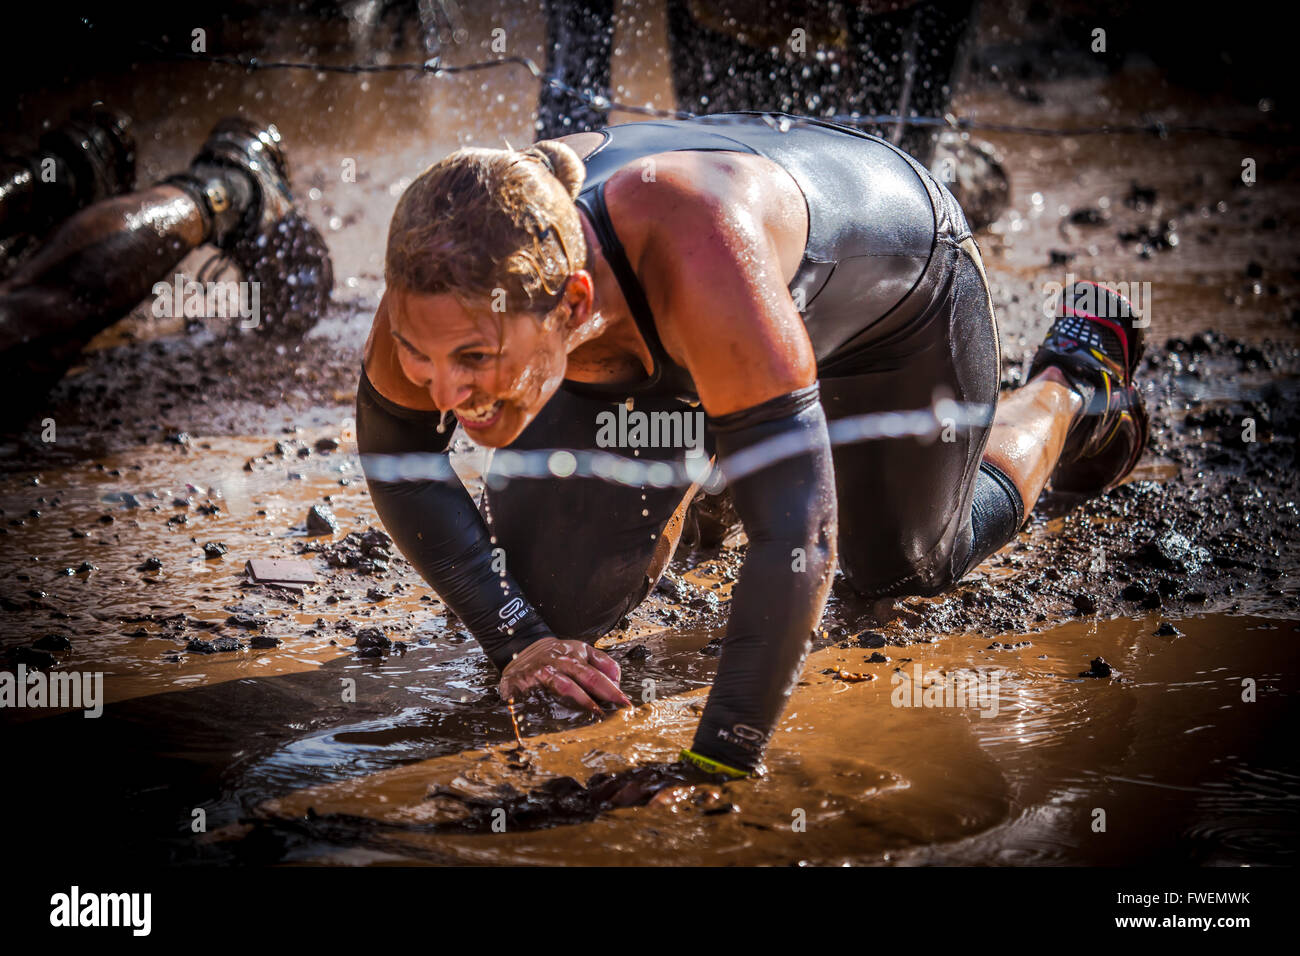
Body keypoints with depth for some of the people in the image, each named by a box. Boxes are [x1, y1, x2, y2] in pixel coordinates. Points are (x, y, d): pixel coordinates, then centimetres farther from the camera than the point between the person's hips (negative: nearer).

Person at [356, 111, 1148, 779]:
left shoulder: (698, 257, -51)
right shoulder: (449, 283, -35)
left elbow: (798, 533, -49)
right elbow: (394, 457, -16)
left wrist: (718, 771, -48)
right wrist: (515, 639, -24)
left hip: (898, 268, -3)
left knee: (907, 568, 19)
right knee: (566, 599, 7)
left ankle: (1070, 386, 44)